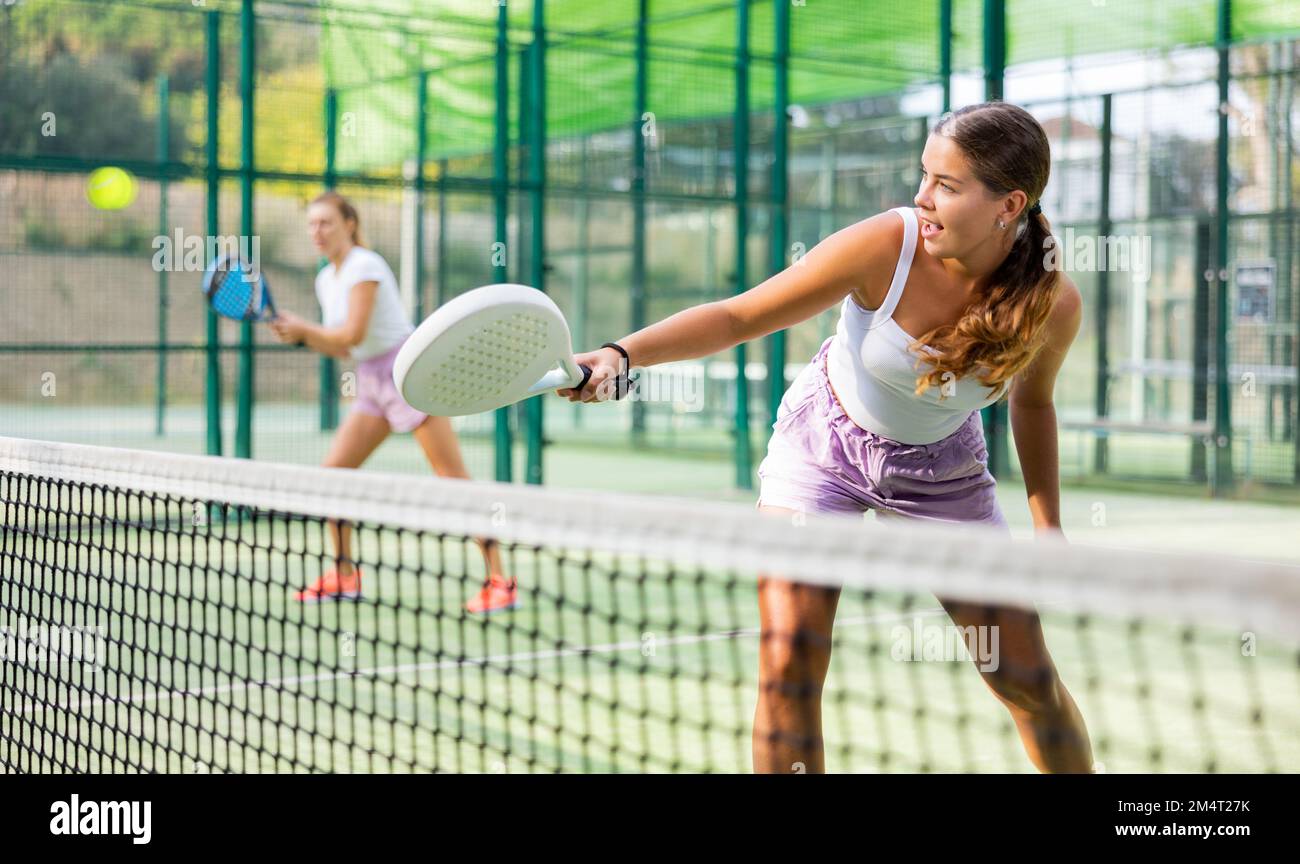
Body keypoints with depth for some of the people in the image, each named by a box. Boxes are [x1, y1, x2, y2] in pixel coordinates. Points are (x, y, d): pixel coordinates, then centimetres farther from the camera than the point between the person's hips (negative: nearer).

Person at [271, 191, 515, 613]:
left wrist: (304, 327, -5)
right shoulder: (326, 280, 14)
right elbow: (339, 347, 17)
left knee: (454, 478, -12)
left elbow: (352, 334, -19)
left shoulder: (364, 265, -12)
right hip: (371, 383, 9)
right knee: (332, 472, 3)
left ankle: (499, 581, -13)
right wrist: (299, 334, 1)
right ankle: (344, 576, 15)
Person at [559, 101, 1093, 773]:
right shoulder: (885, 247, -28)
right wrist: (620, 354, -34)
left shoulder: (1053, 305, -21)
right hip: (824, 441, -1)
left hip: (941, 469, 1)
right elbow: (735, 317, -21)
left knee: (1029, 679, 2)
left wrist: (1048, 526, -2)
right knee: (787, 667, -14)